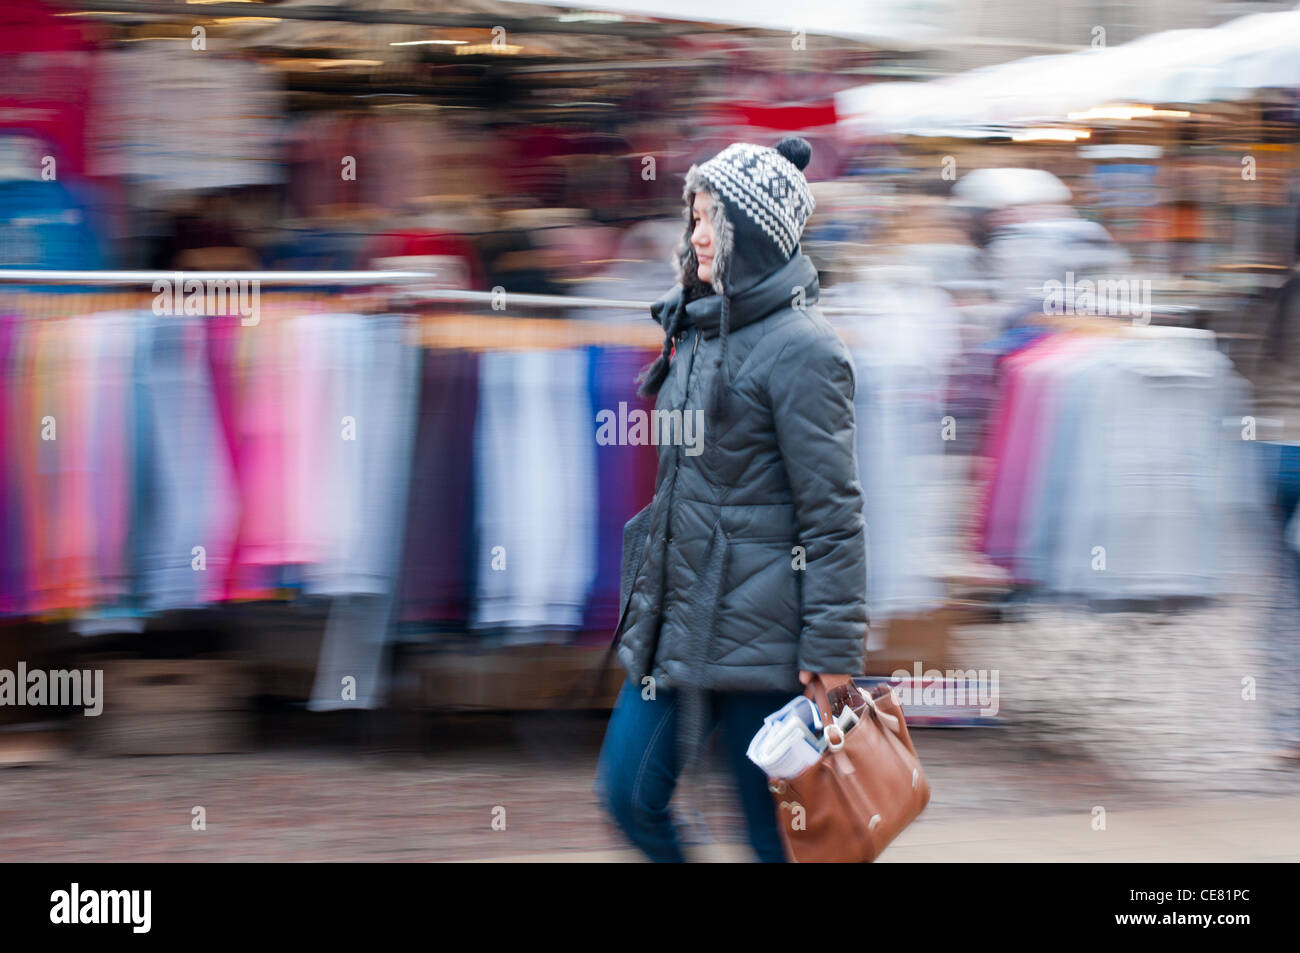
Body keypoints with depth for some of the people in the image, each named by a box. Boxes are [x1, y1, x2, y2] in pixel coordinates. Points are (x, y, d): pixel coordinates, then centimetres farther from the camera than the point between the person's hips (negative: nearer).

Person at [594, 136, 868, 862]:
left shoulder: (802, 349, -14)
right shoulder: (700, 334, 11)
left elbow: (834, 515, -16)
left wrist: (832, 655, -18)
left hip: (761, 638, -8)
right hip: (679, 624, 8)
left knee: (781, 834, 2)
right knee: (628, 791, 7)